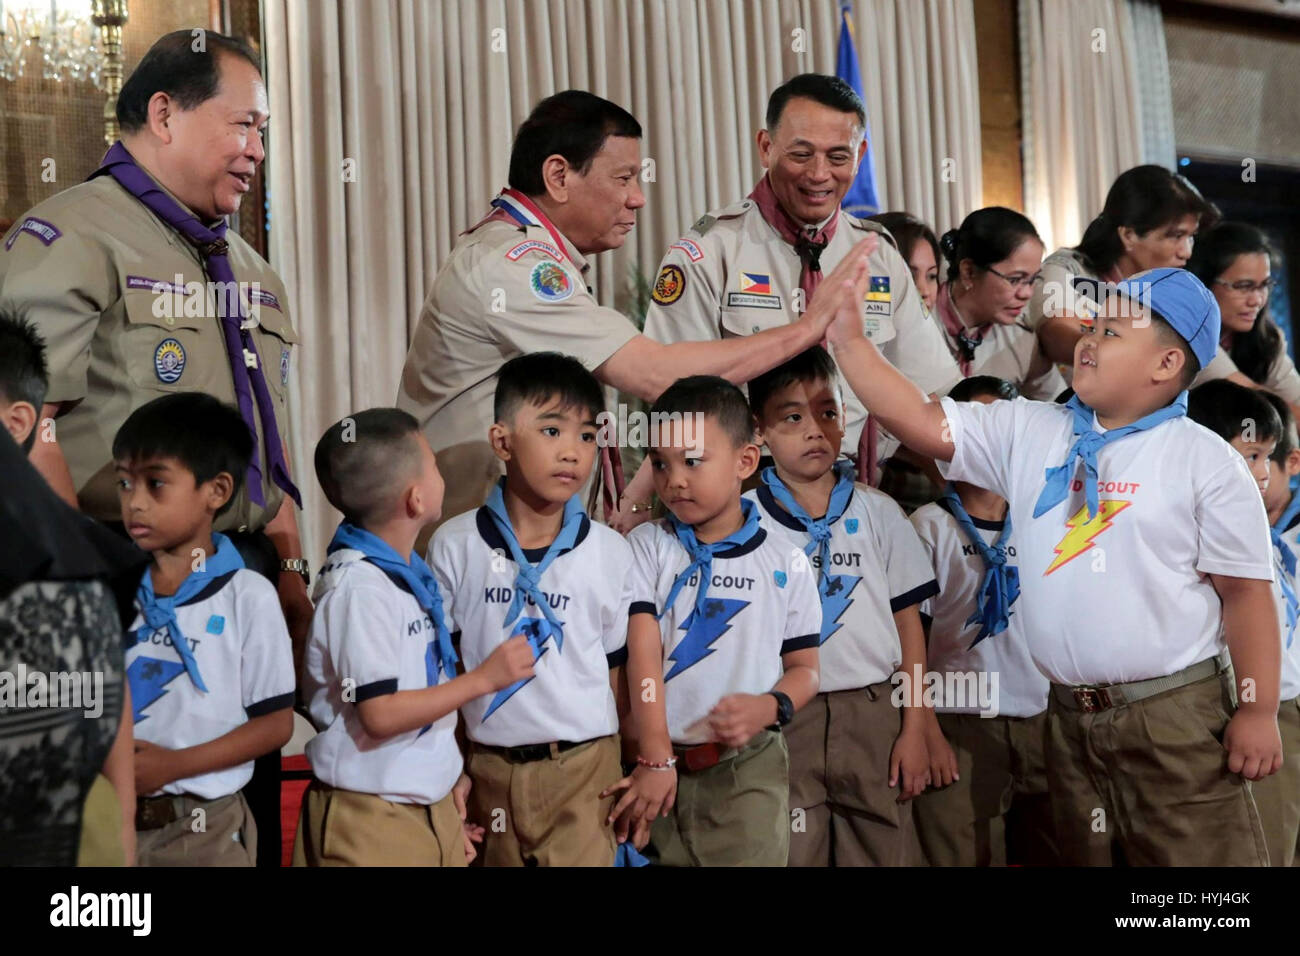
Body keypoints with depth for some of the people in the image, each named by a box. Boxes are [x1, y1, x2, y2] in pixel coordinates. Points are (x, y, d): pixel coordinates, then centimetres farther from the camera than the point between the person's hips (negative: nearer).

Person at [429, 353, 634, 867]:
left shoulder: (611, 552, -2)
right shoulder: (455, 545, -3)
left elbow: (618, 670, 6)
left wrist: (626, 780, 7)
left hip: (583, 769, 0)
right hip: (487, 768, 1)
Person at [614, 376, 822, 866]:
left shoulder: (786, 565, 2)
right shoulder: (647, 546, 1)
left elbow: (804, 668, 8)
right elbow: (642, 653, -8)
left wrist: (770, 707, -14)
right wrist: (655, 759, -15)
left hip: (750, 767, 0)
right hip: (664, 763, 1)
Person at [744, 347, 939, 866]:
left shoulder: (878, 512, 6)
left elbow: (908, 620, 7)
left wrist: (914, 730, 3)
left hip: (873, 712, 2)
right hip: (781, 718, -1)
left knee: (881, 851, 3)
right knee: (790, 852, 2)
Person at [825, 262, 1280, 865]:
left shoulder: (1205, 459, -4)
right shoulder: (1027, 432, 8)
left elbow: (1246, 589, -4)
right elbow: (919, 421, 3)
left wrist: (1260, 710, -7)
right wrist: (847, 336, -4)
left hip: (1179, 711, -4)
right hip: (1070, 716, 5)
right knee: (1084, 853, 15)